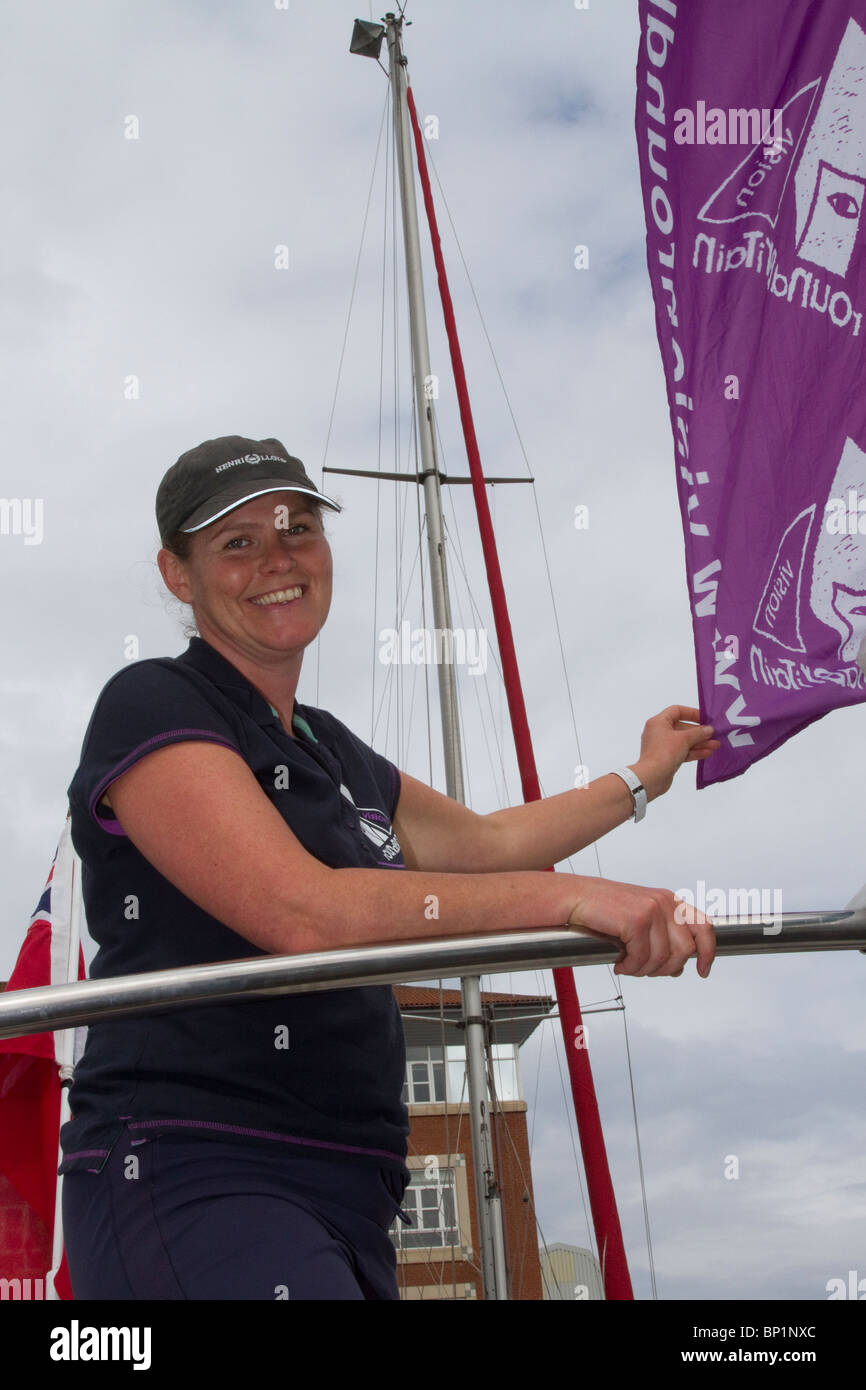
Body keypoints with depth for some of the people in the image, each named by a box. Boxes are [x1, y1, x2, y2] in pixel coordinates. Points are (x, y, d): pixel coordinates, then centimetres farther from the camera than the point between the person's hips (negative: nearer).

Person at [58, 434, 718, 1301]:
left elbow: (484, 843, 33)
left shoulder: (335, 755, 19)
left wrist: (641, 778, 43)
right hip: (186, 1173, -7)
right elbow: (303, 911, -19)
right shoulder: (150, 706, -6)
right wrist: (570, 897, -20)